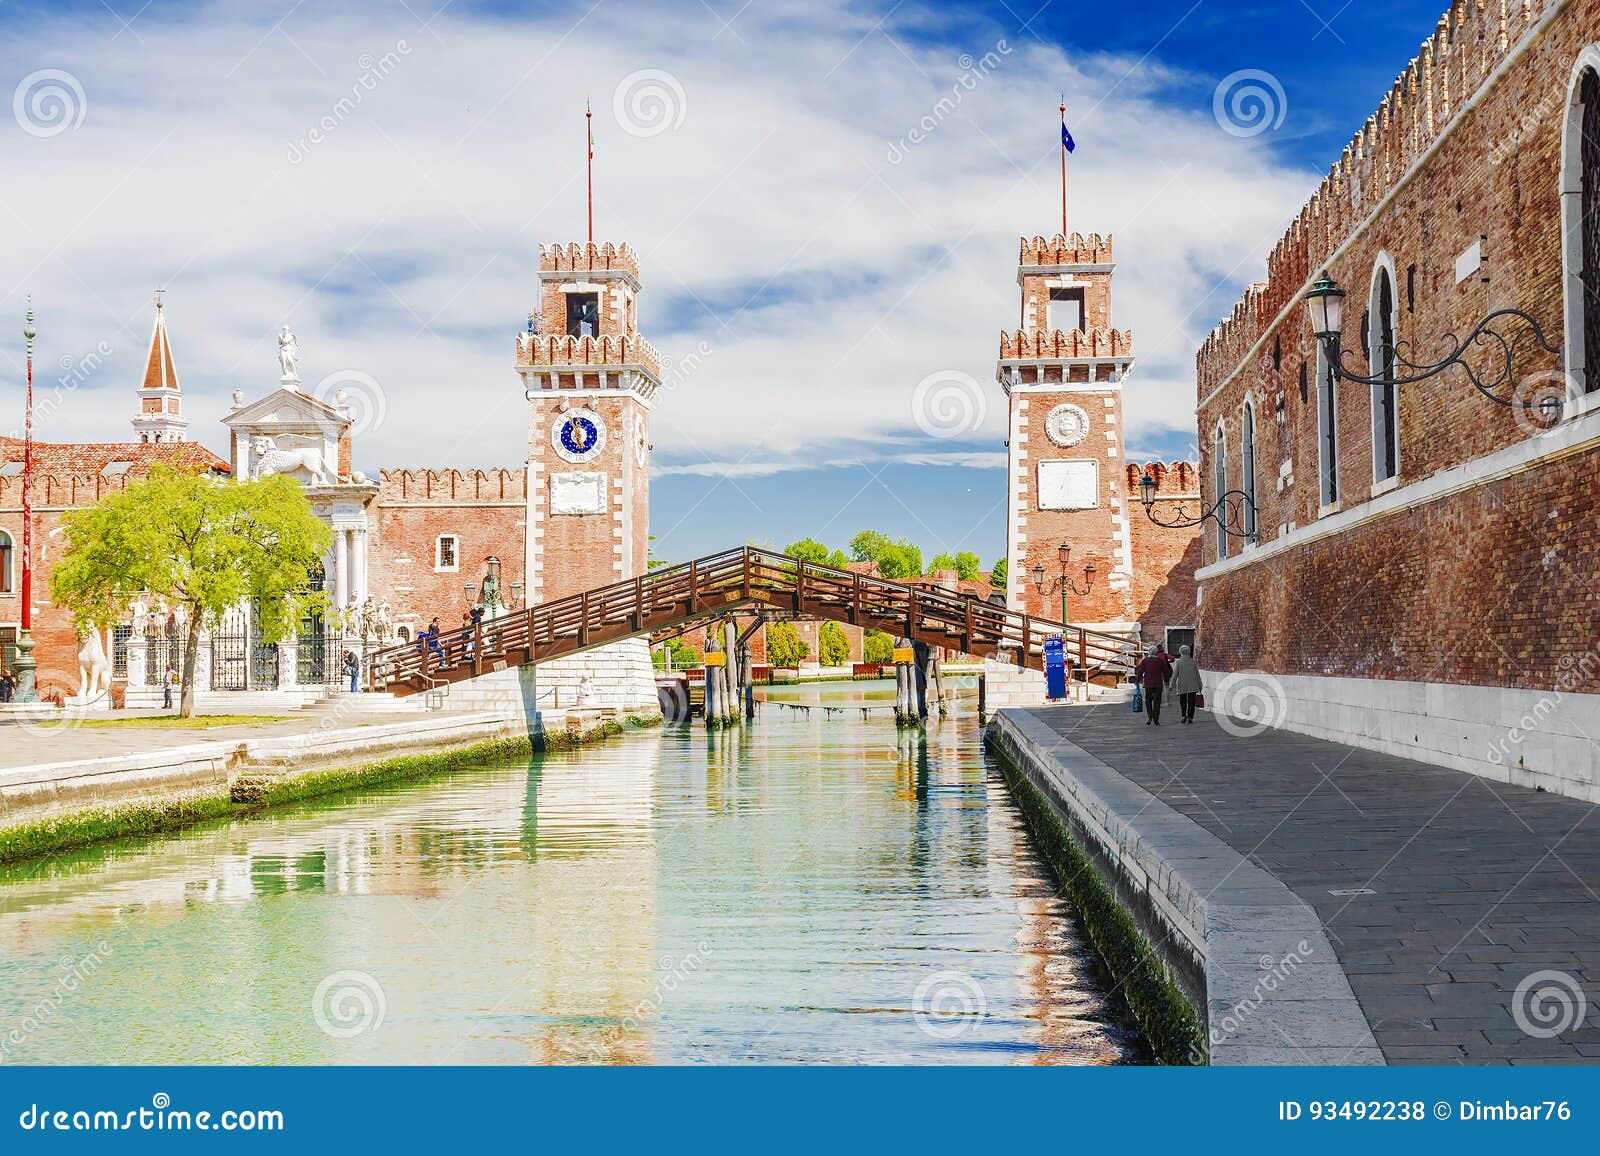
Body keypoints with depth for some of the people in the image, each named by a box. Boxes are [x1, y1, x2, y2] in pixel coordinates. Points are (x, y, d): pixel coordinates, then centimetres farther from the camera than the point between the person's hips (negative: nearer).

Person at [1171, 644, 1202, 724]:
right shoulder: (1193, 661, 0)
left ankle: (1183, 716, 0)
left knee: (1183, 702, 11)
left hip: (1182, 686, -1)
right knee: (1191, 702, 5)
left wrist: (1173, 685, 1)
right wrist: (1200, 685, 11)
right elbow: (1197, 674, 4)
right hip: (1192, 686, 1)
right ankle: (1190, 717, 0)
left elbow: (1175, 675, -5)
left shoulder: (1178, 662, -5)